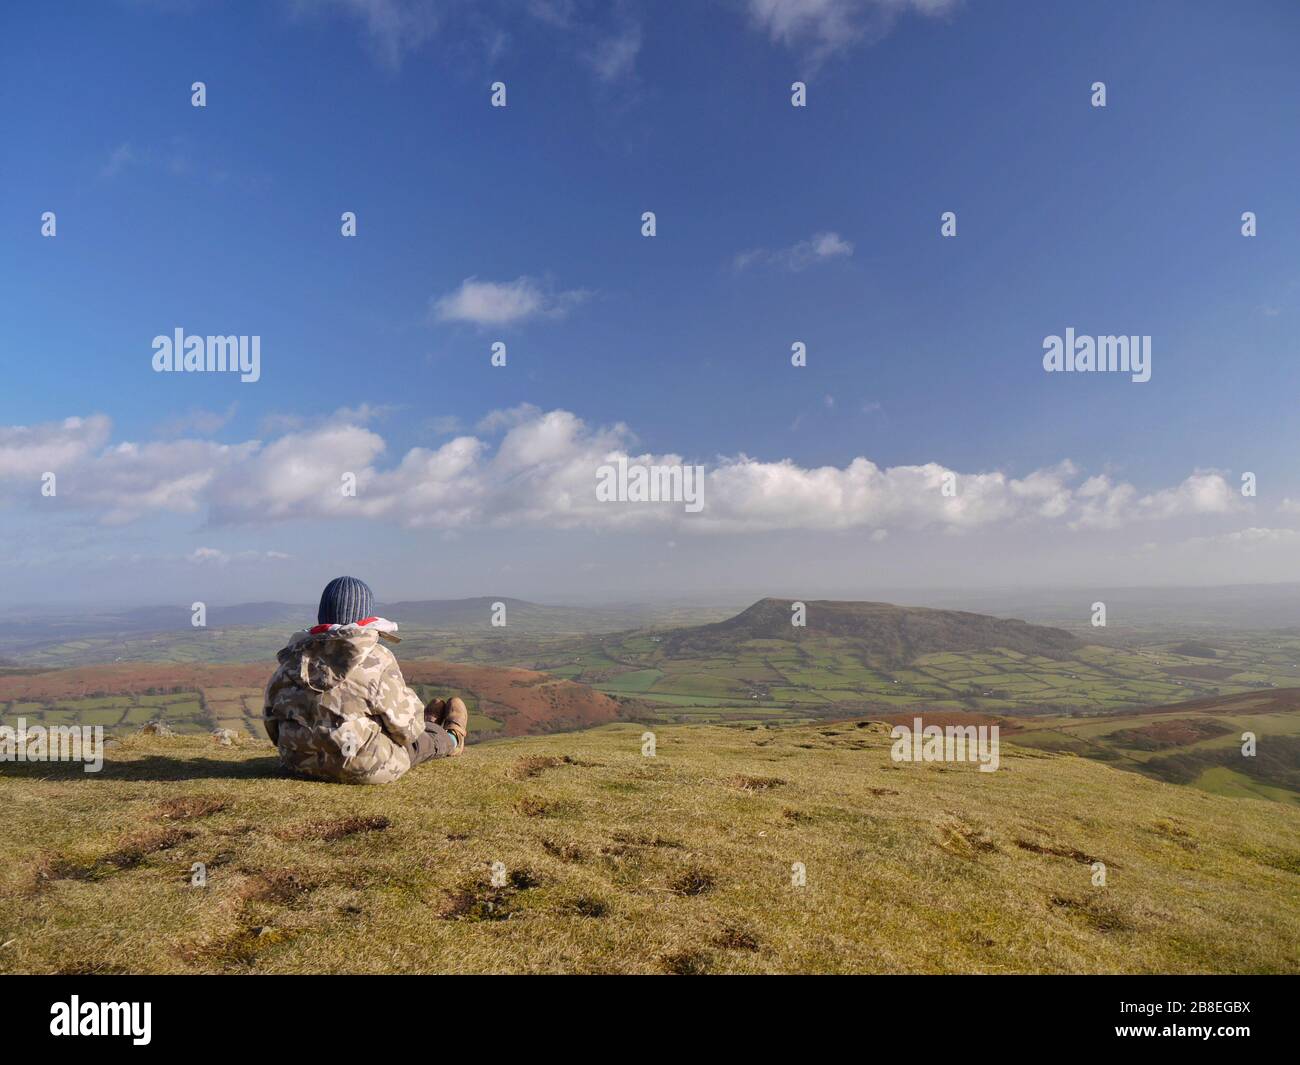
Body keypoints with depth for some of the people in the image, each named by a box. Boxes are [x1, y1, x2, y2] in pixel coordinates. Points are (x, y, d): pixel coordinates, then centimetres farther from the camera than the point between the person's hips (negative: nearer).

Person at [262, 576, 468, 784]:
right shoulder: (377, 659, -18)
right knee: (416, 740, 26)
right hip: (365, 769, -6)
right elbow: (405, 727, -13)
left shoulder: (294, 656, -1)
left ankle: (427, 723, 60)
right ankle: (450, 740, 56)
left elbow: (272, 717, 8)